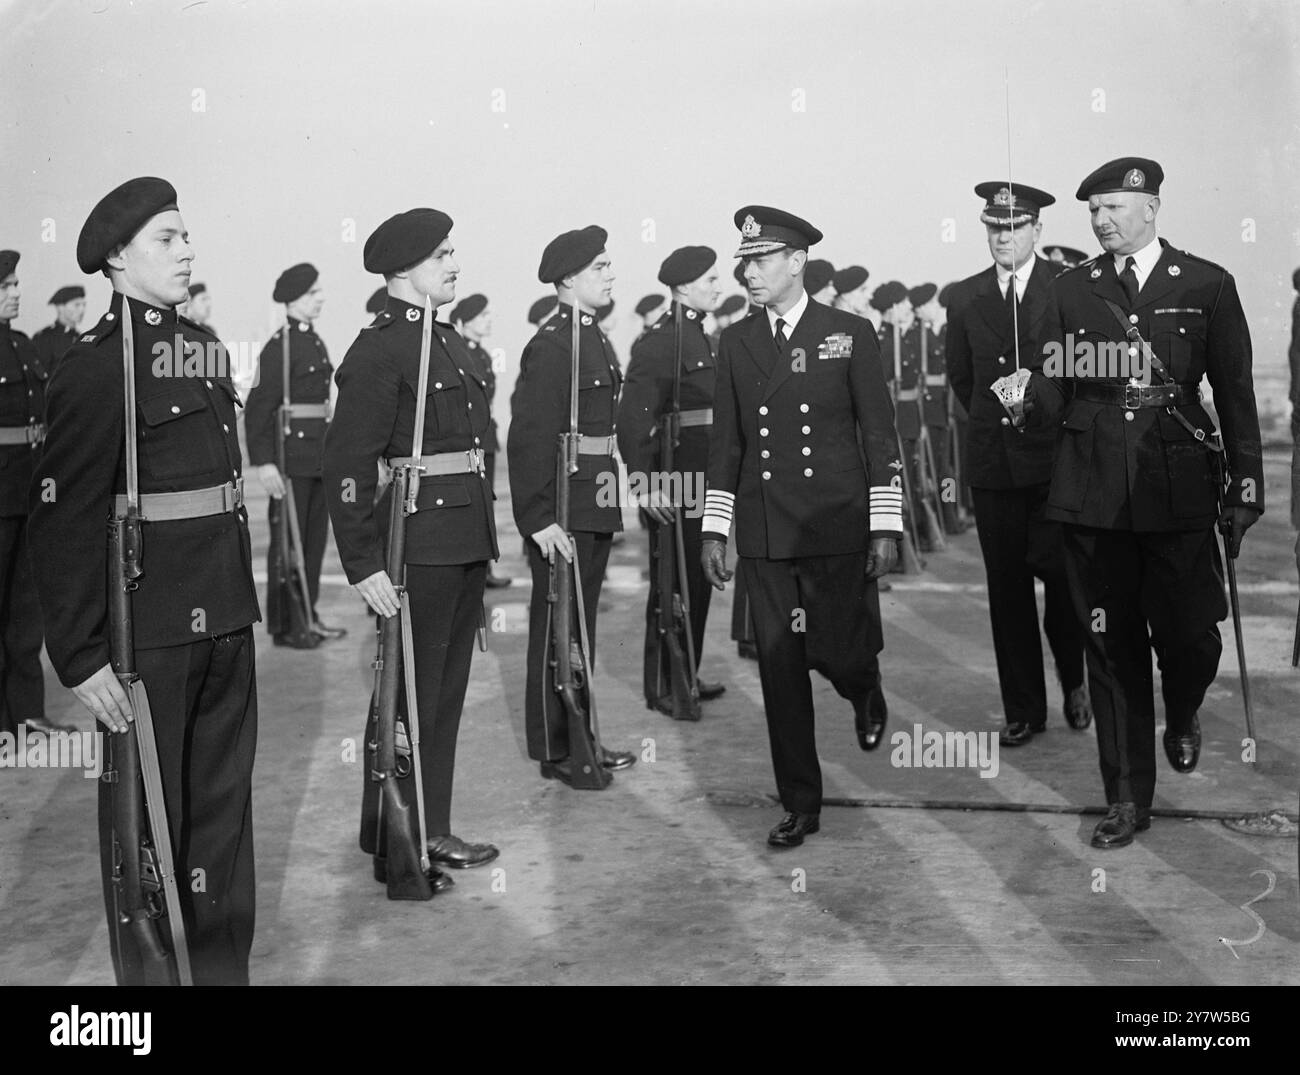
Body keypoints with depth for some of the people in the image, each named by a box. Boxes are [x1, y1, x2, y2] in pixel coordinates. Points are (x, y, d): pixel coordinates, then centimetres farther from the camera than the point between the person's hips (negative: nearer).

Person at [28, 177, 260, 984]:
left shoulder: (202, 345, 9)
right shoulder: (96, 366, -13)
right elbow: (63, 521, -16)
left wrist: (241, 597, 13)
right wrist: (81, 657, -18)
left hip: (224, 620, 7)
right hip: (149, 632, -7)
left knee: (224, 803, 16)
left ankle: (224, 965, 31)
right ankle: (150, 973, 24)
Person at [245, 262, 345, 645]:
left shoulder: (316, 342, 13)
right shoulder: (280, 345, -13)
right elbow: (258, 407, -16)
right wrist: (264, 463, -21)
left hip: (319, 457, 8)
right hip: (291, 458, -8)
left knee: (316, 537, 13)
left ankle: (308, 616, 23)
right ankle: (283, 625, 10)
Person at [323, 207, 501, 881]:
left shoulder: (449, 343, 15)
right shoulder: (378, 350, -12)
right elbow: (346, 464, -17)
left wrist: (482, 537, 14)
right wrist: (364, 565, -20)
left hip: (465, 542, 9)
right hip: (415, 548, -9)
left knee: (447, 692, 15)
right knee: (409, 697, 2)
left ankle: (431, 830, 28)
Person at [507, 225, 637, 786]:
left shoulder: (593, 337, 13)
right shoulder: (551, 345, -15)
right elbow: (528, 439, -19)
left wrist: (614, 499, 17)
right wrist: (538, 518, -23)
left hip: (595, 510, 9)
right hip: (563, 513, -9)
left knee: (581, 624, 16)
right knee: (557, 628, 1)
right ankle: (553, 750, 11)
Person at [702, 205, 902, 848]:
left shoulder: (849, 335, 1)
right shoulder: (736, 343, 9)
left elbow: (879, 434, 1)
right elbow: (726, 440, 11)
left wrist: (885, 526, -4)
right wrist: (714, 529, 7)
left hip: (836, 529, -3)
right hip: (764, 536, 3)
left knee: (837, 651, -5)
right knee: (780, 668, 4)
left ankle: (865, 691, 35)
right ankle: (800, 805, 15)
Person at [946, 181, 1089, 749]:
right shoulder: (964, 297, 9)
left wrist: (1050, 417, 6)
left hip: (1058, 460, -3)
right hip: (993, 462, 3)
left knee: (1065, 579, -7)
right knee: (1007, 590, 5)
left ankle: (1074, 682, 20)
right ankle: (1023, 711, 14)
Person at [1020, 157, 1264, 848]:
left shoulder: (1207, 285, 4)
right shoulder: (1070, 290, 9)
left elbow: (1235, 393, 5)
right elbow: (1053, 391, 6)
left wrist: (1246, 486, 2)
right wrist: (1028, 406, -16)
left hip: (1178, 488, -1)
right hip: (1093, 493, 1)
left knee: (1191, 636, 0)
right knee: (1111, 648, 5)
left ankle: (1181, 718, 38)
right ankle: (1127, 799, 16)